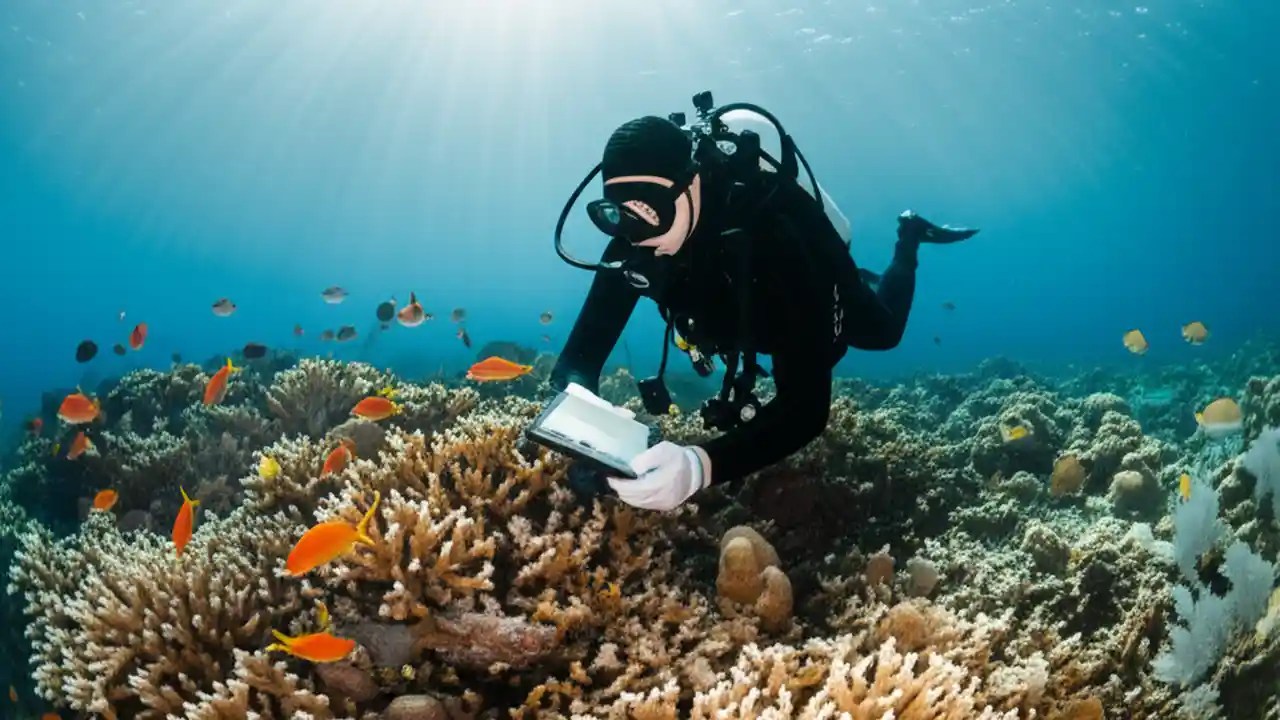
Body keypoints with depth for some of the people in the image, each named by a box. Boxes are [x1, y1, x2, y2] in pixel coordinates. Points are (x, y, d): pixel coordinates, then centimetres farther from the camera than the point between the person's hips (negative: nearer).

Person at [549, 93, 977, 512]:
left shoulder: (770, 237, -50)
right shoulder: (633, 245, -34)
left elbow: (808, 404, -56)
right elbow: (582, 351, -32)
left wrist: (702, 465, -73)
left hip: (822, 295, -4)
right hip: (756, 315, 4)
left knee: (884, 332, 30)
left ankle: (909, 236, 52)